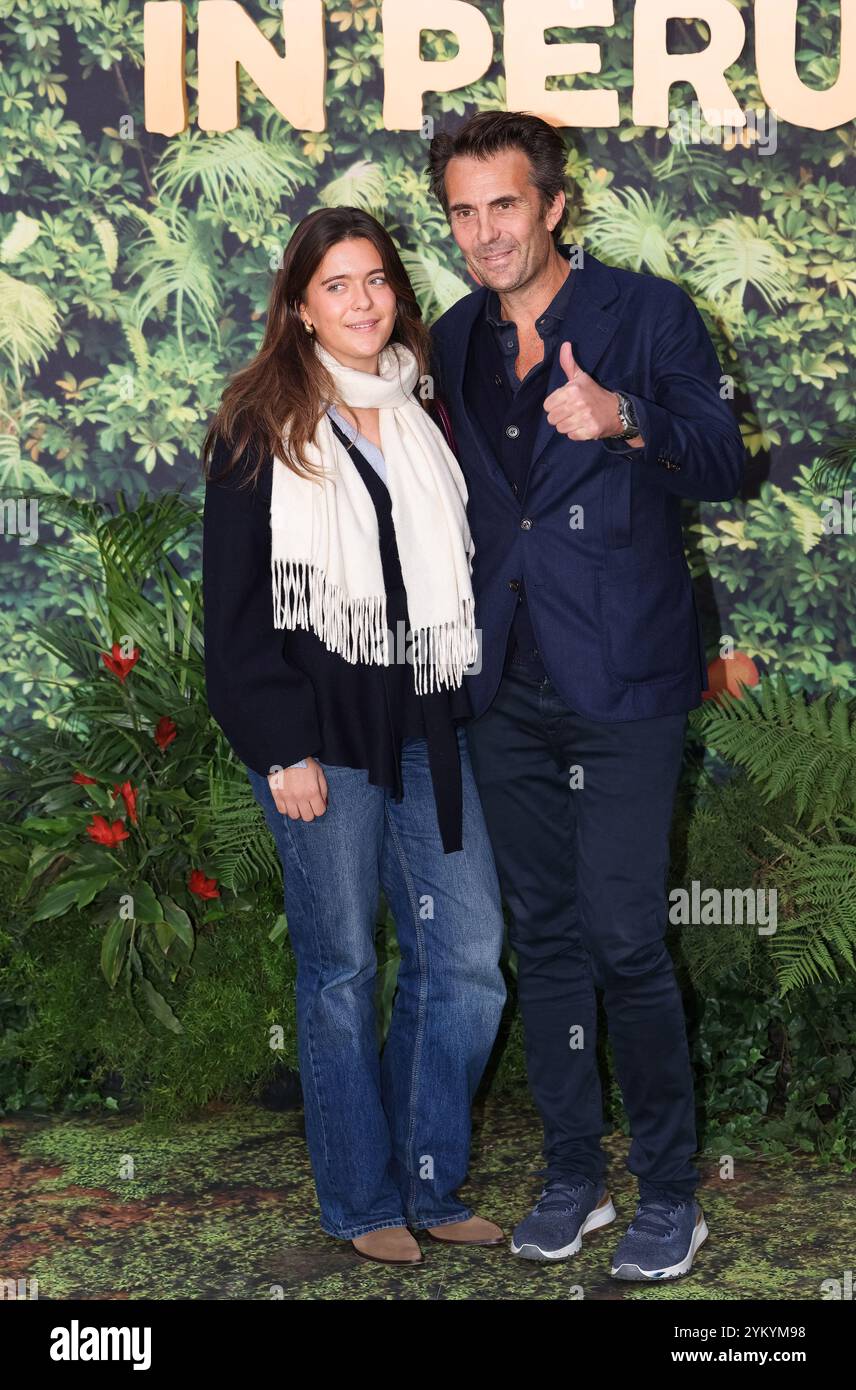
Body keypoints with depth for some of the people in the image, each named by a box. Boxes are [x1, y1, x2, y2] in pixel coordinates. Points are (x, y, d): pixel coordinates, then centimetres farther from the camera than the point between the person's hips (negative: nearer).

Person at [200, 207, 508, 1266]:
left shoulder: (421, 421, 14)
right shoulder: (262, 428, -2)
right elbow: (234, 602, -6)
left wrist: (464, 707, 7)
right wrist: (280, 747, -12)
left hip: (426, 728, 5)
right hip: (323, 737, -5)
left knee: (469, 952, 4)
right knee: (342, 967, 3)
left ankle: (430, 1185, 20)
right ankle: (362, 1201, 19)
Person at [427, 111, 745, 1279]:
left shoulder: (650, 315, -3)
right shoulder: (456, 340, 12)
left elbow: (723, 464, -8)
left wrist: (625, 420, -26)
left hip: (620, 686, -5)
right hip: (509, 689, 5)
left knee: (626, 944, -5)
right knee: (545, 937, 12)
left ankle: (670, 1197, 12)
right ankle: (572, 1176, 26)